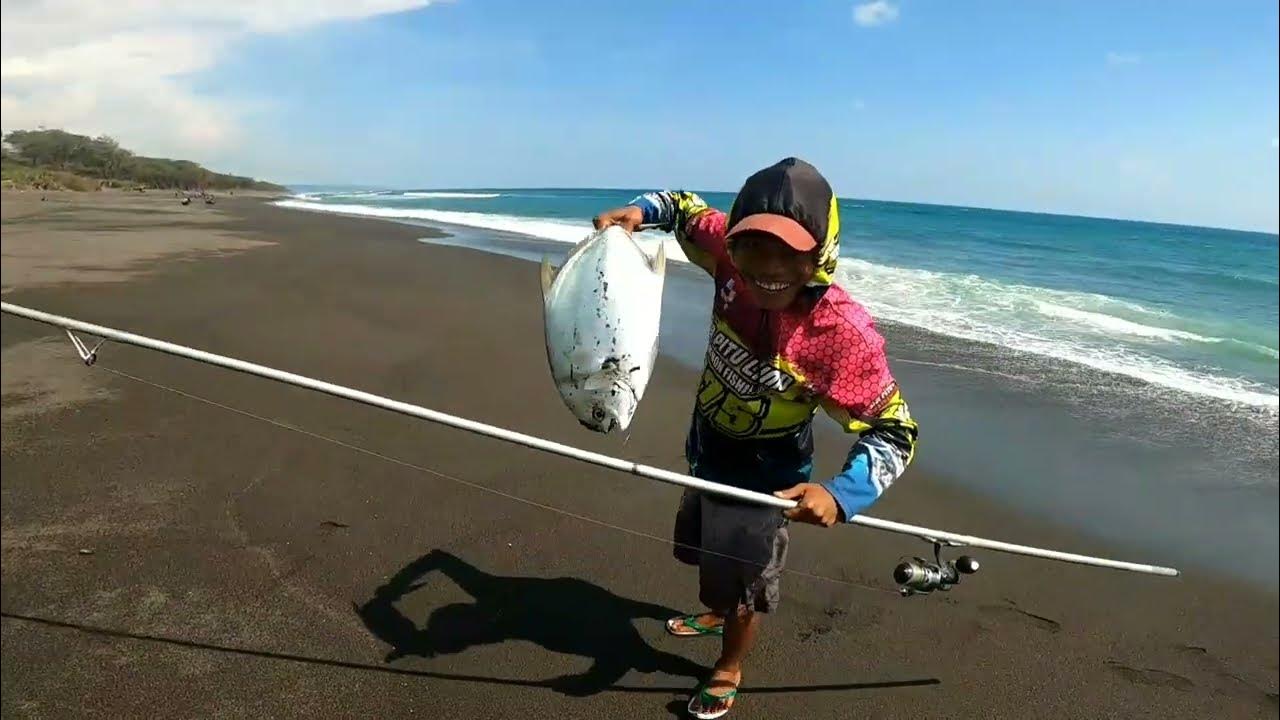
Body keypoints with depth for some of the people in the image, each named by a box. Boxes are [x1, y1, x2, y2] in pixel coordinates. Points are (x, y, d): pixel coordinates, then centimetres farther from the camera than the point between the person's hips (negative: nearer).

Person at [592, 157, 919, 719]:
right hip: (706, 447, 6)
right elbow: (684, 208, -2)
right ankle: (716, 613, 64)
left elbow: (895, 431, -27)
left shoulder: (844, 332, -36)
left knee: (742, 580, 14)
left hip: (763, 472, -6)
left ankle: (728, 669, 46)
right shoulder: (733, 258, -23)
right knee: (704, 545, 31)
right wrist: (640, 211, -22)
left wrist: (841, 495, -42)